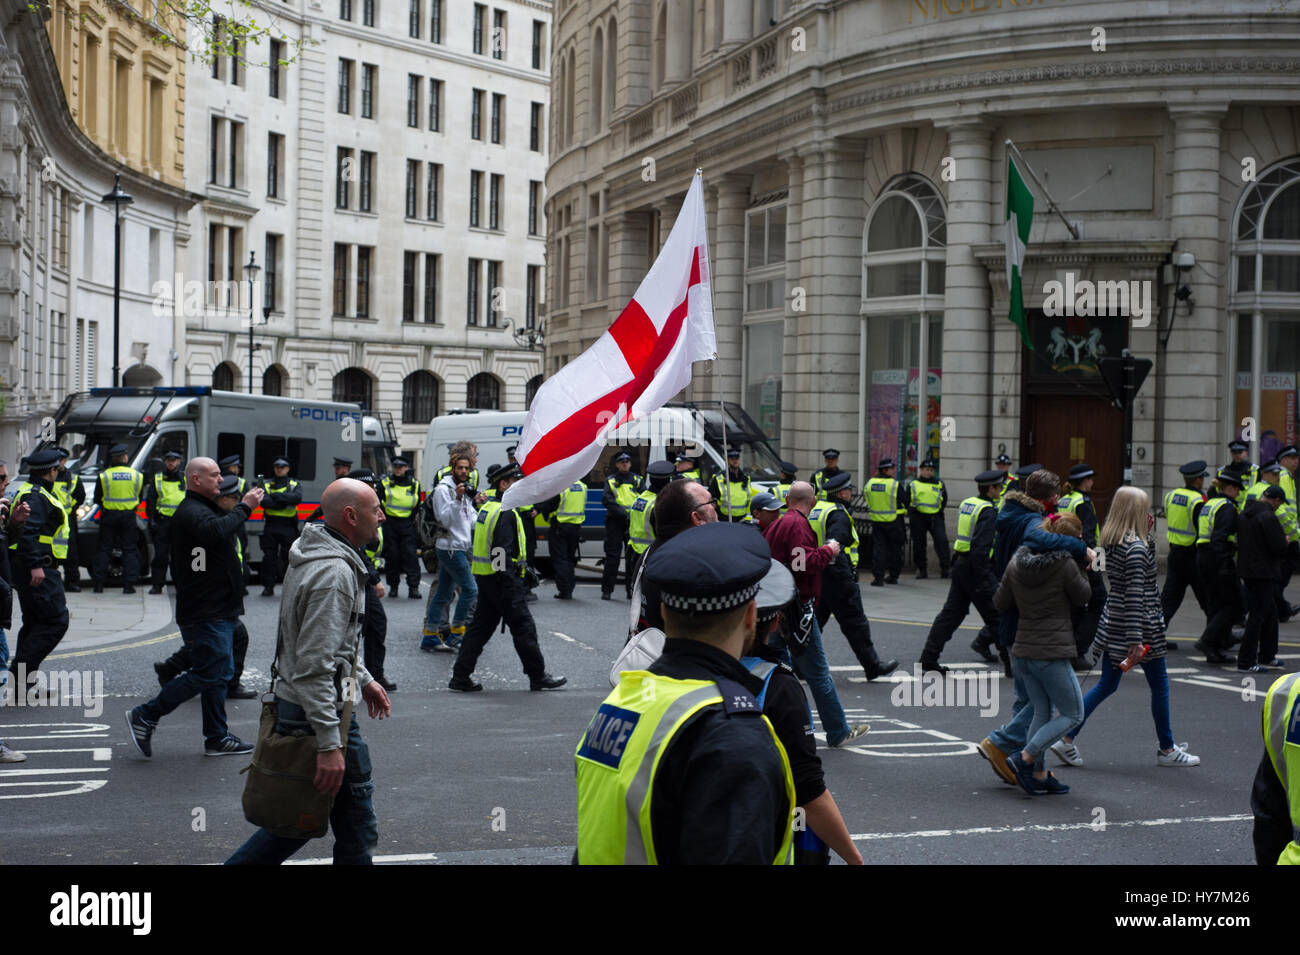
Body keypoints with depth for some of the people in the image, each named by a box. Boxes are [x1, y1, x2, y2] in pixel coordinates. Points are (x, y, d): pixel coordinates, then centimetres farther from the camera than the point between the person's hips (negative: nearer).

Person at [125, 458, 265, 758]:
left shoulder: (204, 508, 21)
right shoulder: (191, 512, -15)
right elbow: (216, 531, -35)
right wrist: (243, 508, -27)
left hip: (218, 609, 11)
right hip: (205, 614, -11)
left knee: (221, 674, 12)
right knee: (207, 674, -10)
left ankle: (217, 738, 16)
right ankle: (145, 717, -2)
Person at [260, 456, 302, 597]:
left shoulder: (295, 484, 10)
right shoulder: (267, 484, 11)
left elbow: (297, 498, -12)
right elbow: (264, 501, -7)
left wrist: (276, 496, -13)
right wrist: (285, 502, -13)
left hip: (288, 527, -1)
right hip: (271, 526, 1)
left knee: (289, 556, -3)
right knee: (269, 557, 2)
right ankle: (268, 587, 8)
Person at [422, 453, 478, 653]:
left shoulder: (464, 490, 18)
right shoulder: (443, 489, -9)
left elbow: (471, 521, 19)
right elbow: (445, 520, -16)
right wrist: (457, 500, -26)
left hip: (461, 547, 9)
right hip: (450, 548, -9)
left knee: (443, 594, 10)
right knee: (470, 589, -11)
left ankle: (430, 637, 14)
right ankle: (455, 634, -5)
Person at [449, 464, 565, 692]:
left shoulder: (487, 508, 14)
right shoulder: (506, 513, -17)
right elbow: (502, 554, -23)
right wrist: (512, 587, -23)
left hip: (485, 579, 10)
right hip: (502, 580, -10)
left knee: (480, 627, 11)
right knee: (524, 628, 1)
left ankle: (460, 677, 11)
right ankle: (538, 676, 9)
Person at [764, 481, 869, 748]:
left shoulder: (776, 524, 13)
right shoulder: (798, 524, -14)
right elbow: (804, 564, -26)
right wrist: (829, 551, -9)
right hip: (798, 607, -9)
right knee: (818, 673, -1)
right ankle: (838, 733, 6)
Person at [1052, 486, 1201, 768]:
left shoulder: (1112, 542, 5)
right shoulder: (1136, 547, -20)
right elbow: (1135, 595, -23)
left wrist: (1147, 533, 8)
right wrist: (1135, 640, -24)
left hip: (1113, 622, 8)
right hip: (1140, 625, -8)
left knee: (1106, 685, 14)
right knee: (1159, 684, 8)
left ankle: (1067, 739, 7)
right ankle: (1167, 750, 19)